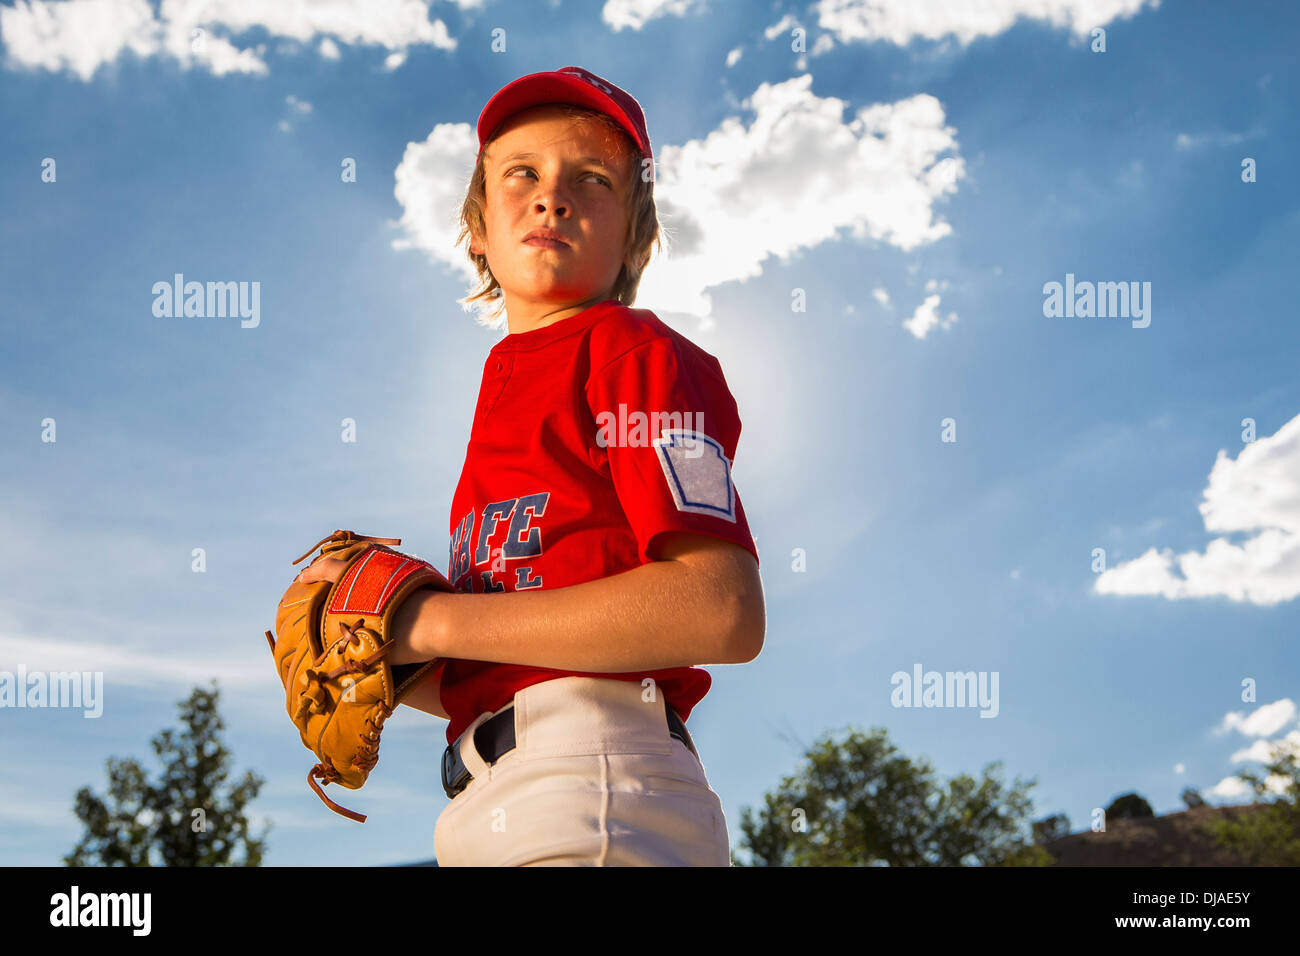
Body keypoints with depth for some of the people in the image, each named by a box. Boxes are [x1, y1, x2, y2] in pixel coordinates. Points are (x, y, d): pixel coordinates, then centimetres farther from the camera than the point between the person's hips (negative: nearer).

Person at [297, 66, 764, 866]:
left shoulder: (636, 354, -2)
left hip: (595, 802, -7)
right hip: (495, 815, 7)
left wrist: (430, 620, -13)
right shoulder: (507, 390, 20)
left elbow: (724, 612, -18)